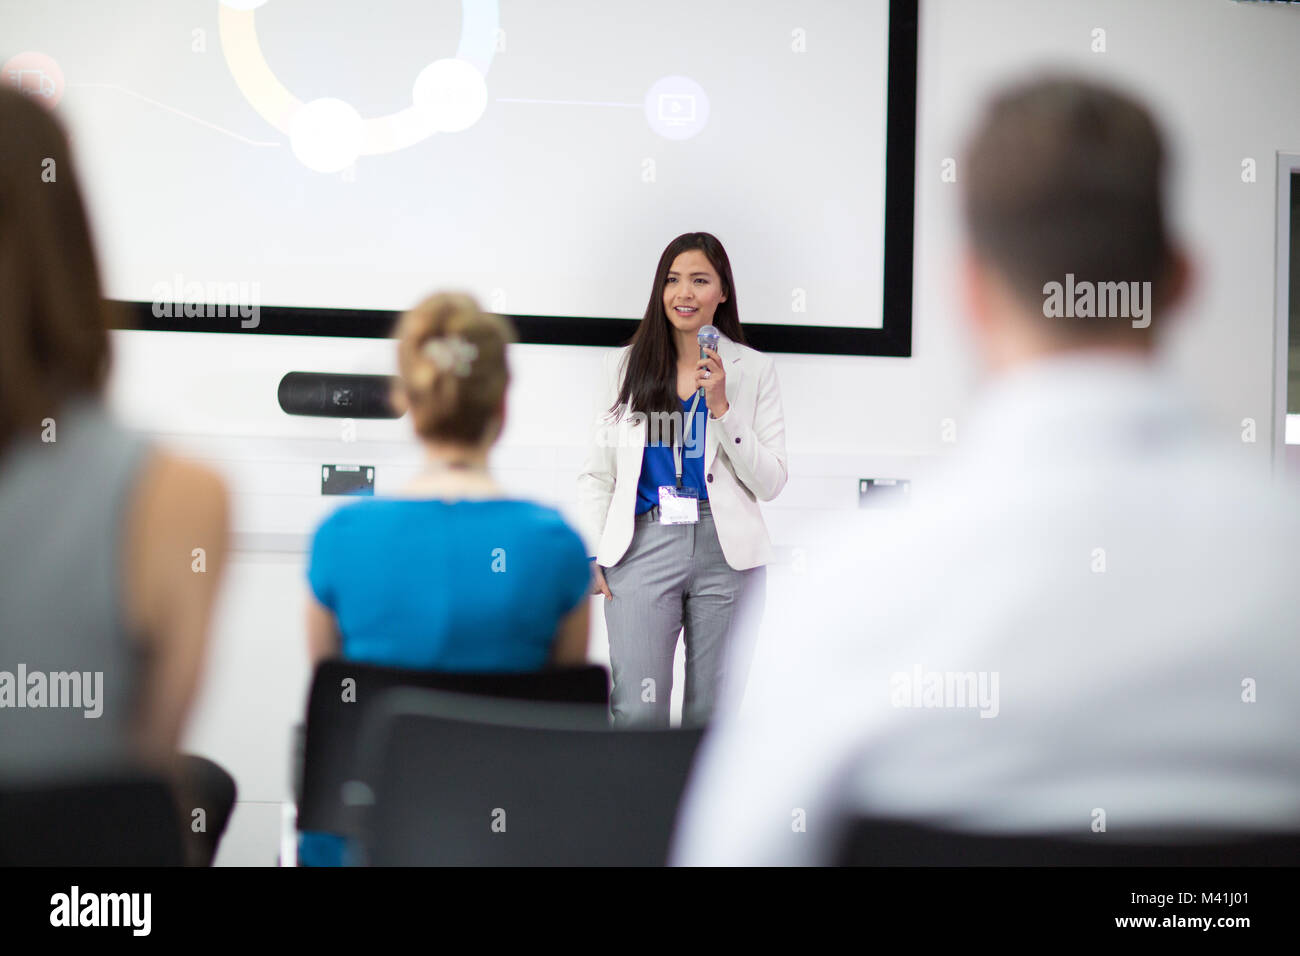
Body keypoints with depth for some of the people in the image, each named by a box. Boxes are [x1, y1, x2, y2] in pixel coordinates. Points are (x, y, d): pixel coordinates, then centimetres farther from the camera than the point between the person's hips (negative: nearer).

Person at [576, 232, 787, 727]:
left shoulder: (754, 369, 8)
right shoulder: (627, 365, 11)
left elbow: (770, 482, 2)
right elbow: (597, 471, 14)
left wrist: (721, 407, -7)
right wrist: (592, 554, 2)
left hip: (726, 553, 0)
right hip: (643, 547, 0)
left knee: (712, 714, 5)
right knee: (638, 712, -10)